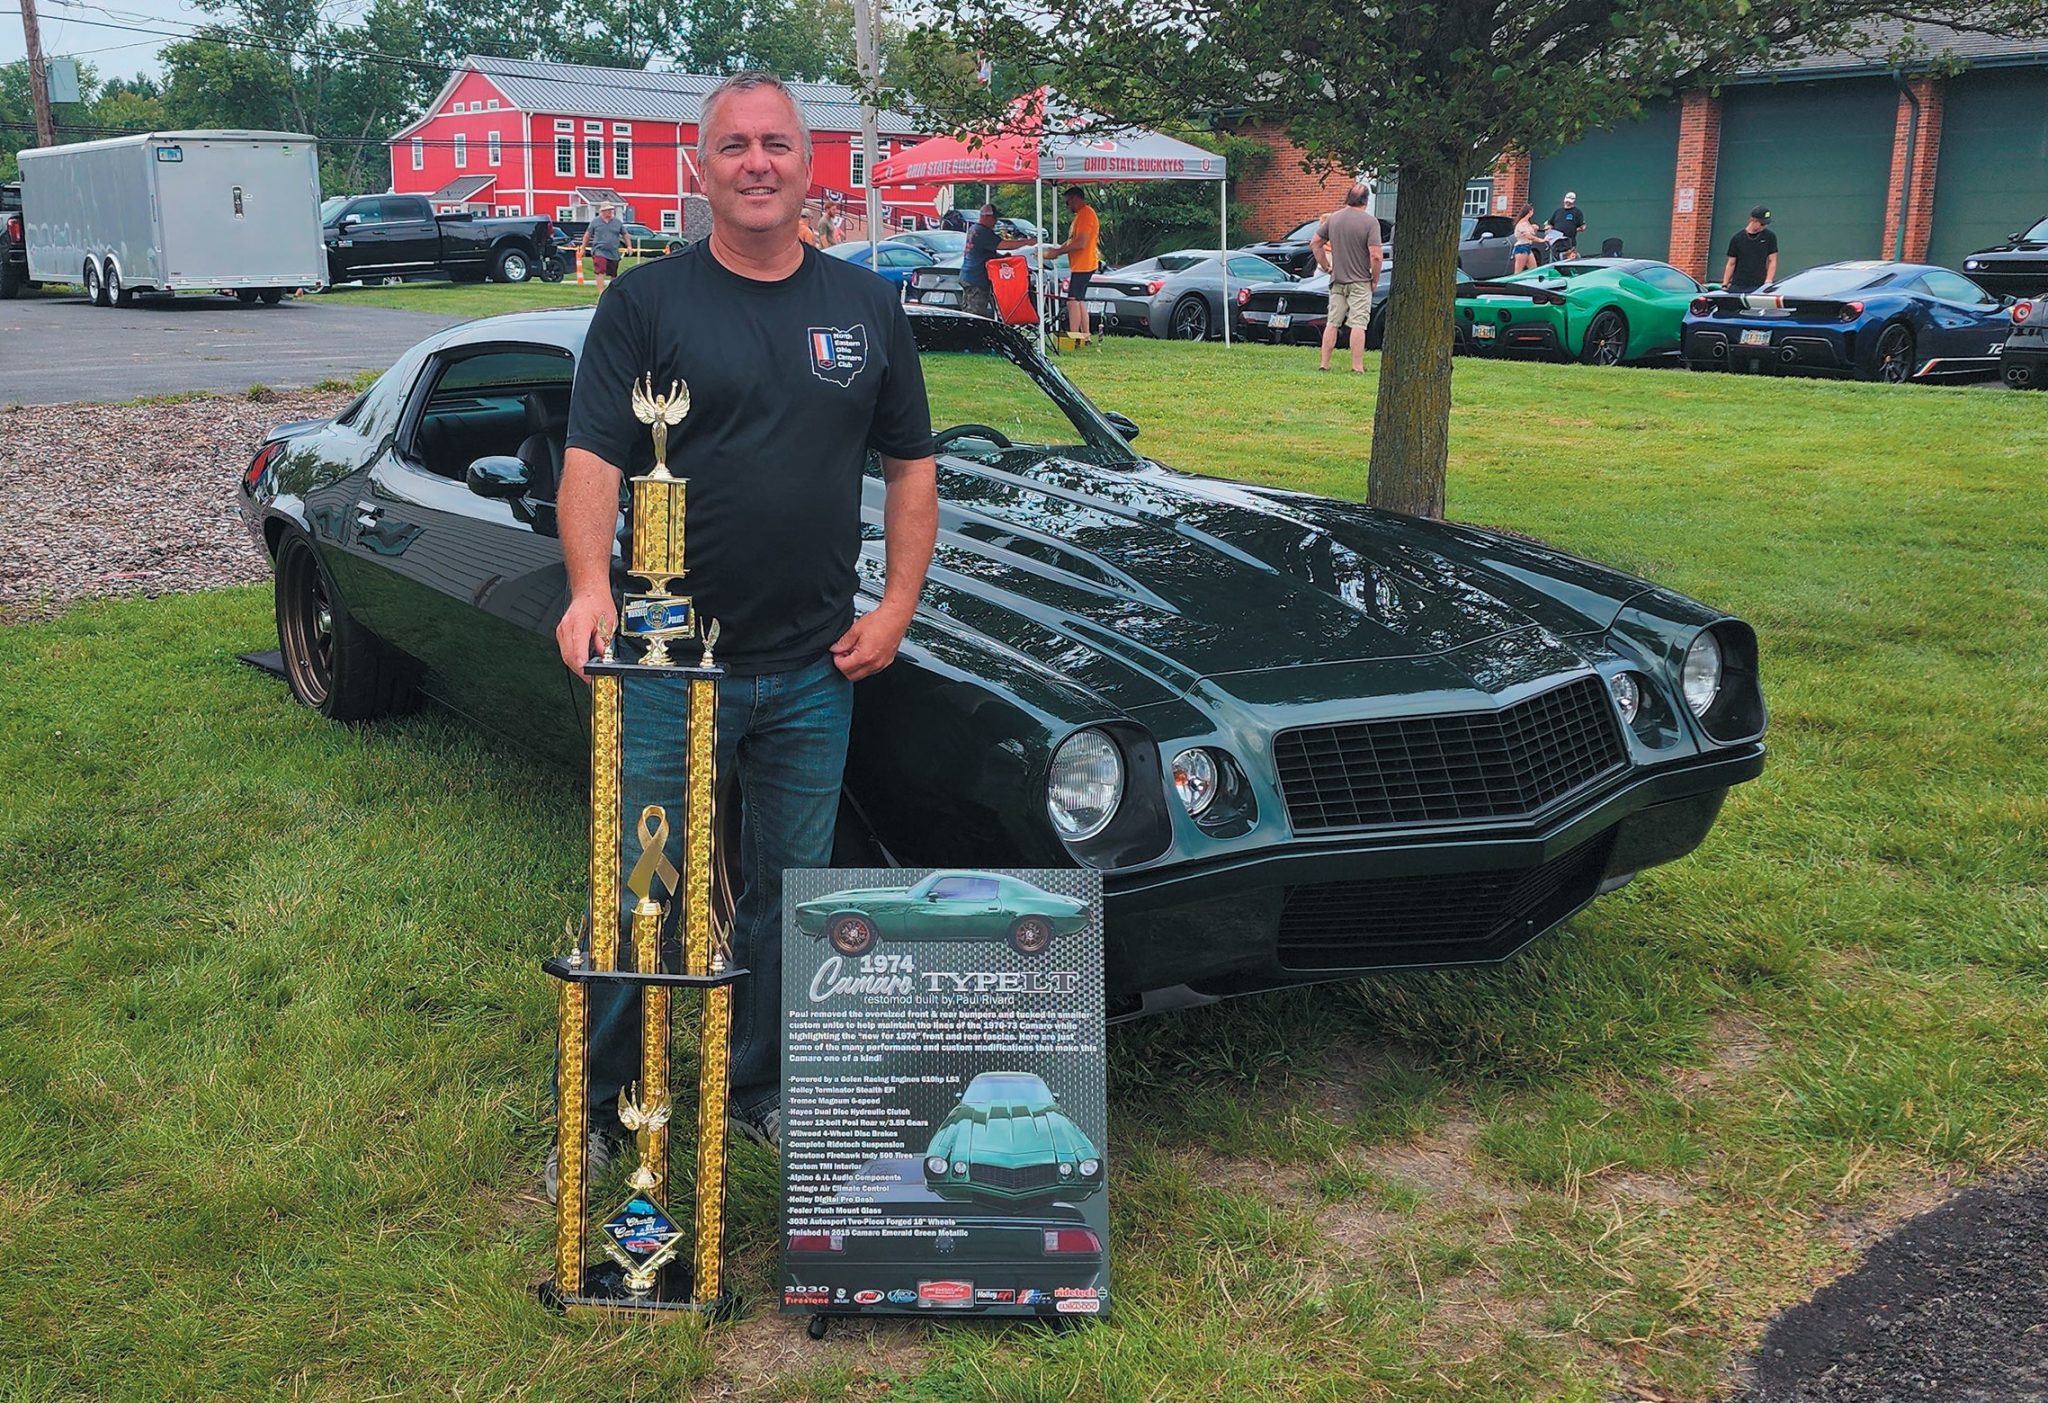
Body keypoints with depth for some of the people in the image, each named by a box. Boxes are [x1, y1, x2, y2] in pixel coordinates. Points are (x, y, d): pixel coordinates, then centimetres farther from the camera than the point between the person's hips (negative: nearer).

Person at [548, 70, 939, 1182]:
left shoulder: (866, 308, 8)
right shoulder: (647, 305, -2)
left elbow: (910, 466, 13)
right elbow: (592, 459, -9)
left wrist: (898, 604, 2)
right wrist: (590, 585, -26)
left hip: (815, 672, 3)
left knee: (791, 892, 14)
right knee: (636, 896, 4)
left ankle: (760, 1089, 31)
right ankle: (597, 1106, 22)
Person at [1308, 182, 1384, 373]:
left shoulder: (1333, 218, 2)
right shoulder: (1370, 221, -13)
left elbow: (1314, 243, 8)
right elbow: (1375, 255, -18)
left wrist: (1327, 267, 14)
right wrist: (1375, 279, -4)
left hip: (1337, 280, 4)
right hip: (1360, 281, -4)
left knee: (1332, 323, 11)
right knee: (1358, 324, -2)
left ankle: (1324, 364, 12)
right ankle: (1357, 367, -4)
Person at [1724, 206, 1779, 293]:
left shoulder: (1770, 236, 3)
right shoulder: (1737, 238, 5)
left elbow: (1772, 261, 4)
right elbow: (1731, 264, 8)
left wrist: (1768, 282, -8)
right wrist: (1724, 285, 1)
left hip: (1759, 286, -1)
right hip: (1737, 287, 1)